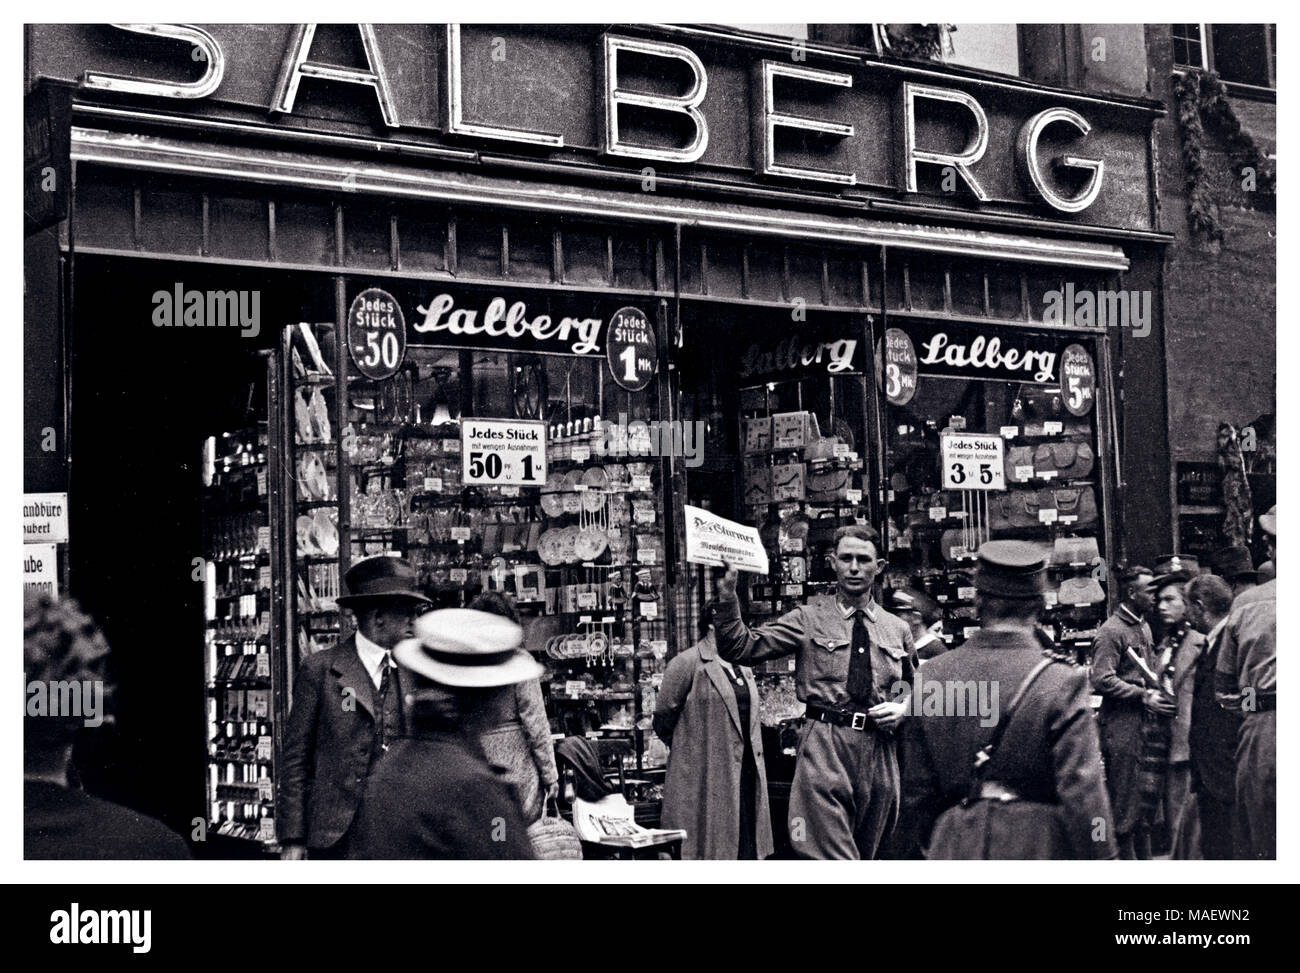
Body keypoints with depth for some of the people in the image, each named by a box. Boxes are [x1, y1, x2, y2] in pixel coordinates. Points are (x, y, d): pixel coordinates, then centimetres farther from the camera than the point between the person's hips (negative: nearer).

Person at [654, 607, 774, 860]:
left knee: (747, 847, 7)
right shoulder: (687, 663, -8)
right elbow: (663, 718, -6)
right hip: (704, 774, -7)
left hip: (745, 770, 7)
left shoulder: (743, 668, 16)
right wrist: (687, 750, 3)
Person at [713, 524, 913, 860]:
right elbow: (740, 648, -5)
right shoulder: (808, 620, 3)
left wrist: (903, 708, 3)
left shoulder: (898, 630, 13)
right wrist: (727, 596, -19)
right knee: (830, 859, -14)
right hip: (824, 747, -4)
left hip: (879, 751, 4)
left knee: (866, 855, 13)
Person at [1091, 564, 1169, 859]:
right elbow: (1103, 681, -18)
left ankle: (1145, 856, 19)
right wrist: (1144, 696, -18)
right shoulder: (1111, 632, -12)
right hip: (1121, 726, -9)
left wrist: (1154, 693, 11)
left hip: (1144, 722, 9)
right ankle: (1125, 857, 1)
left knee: (1147, 799, 12)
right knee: (1125, 804, -5)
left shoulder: (1144, 627, 16)